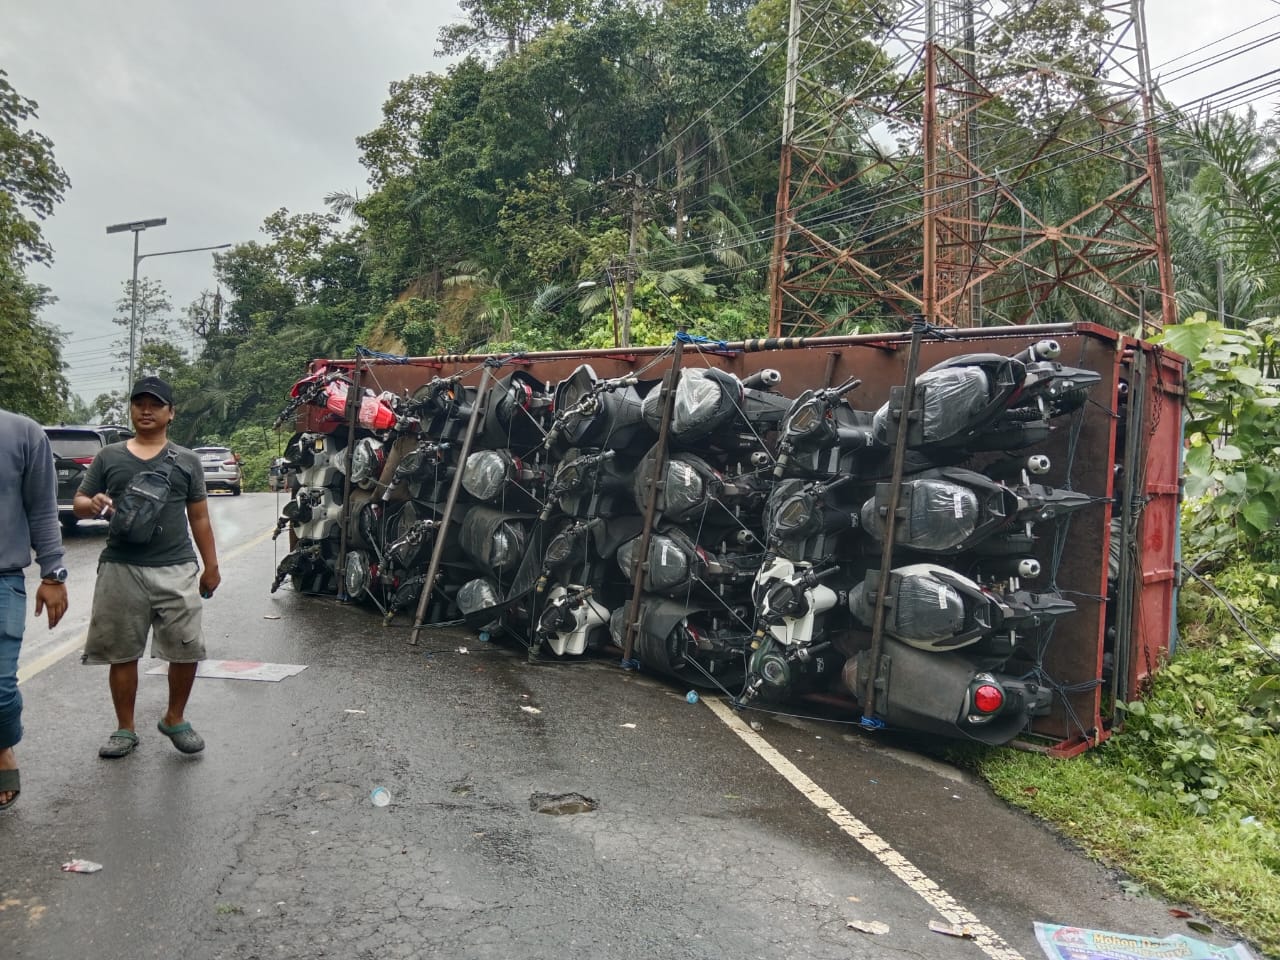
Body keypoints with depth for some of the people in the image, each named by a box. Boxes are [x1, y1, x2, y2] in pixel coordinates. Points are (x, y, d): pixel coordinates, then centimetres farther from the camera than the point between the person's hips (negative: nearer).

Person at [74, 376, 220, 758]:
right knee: (122, 653, 7)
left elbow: (199, 517, 12)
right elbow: (79, 504, 11)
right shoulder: (108, 456, 9)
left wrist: (211, 565, 8)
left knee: (187, 651, 0)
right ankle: (125, 729, 22)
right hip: (121, 569, 0)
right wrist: (94, 504, -13)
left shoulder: (186, 460, 10)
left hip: (177, 570, 0)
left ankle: (175, 719, 22)